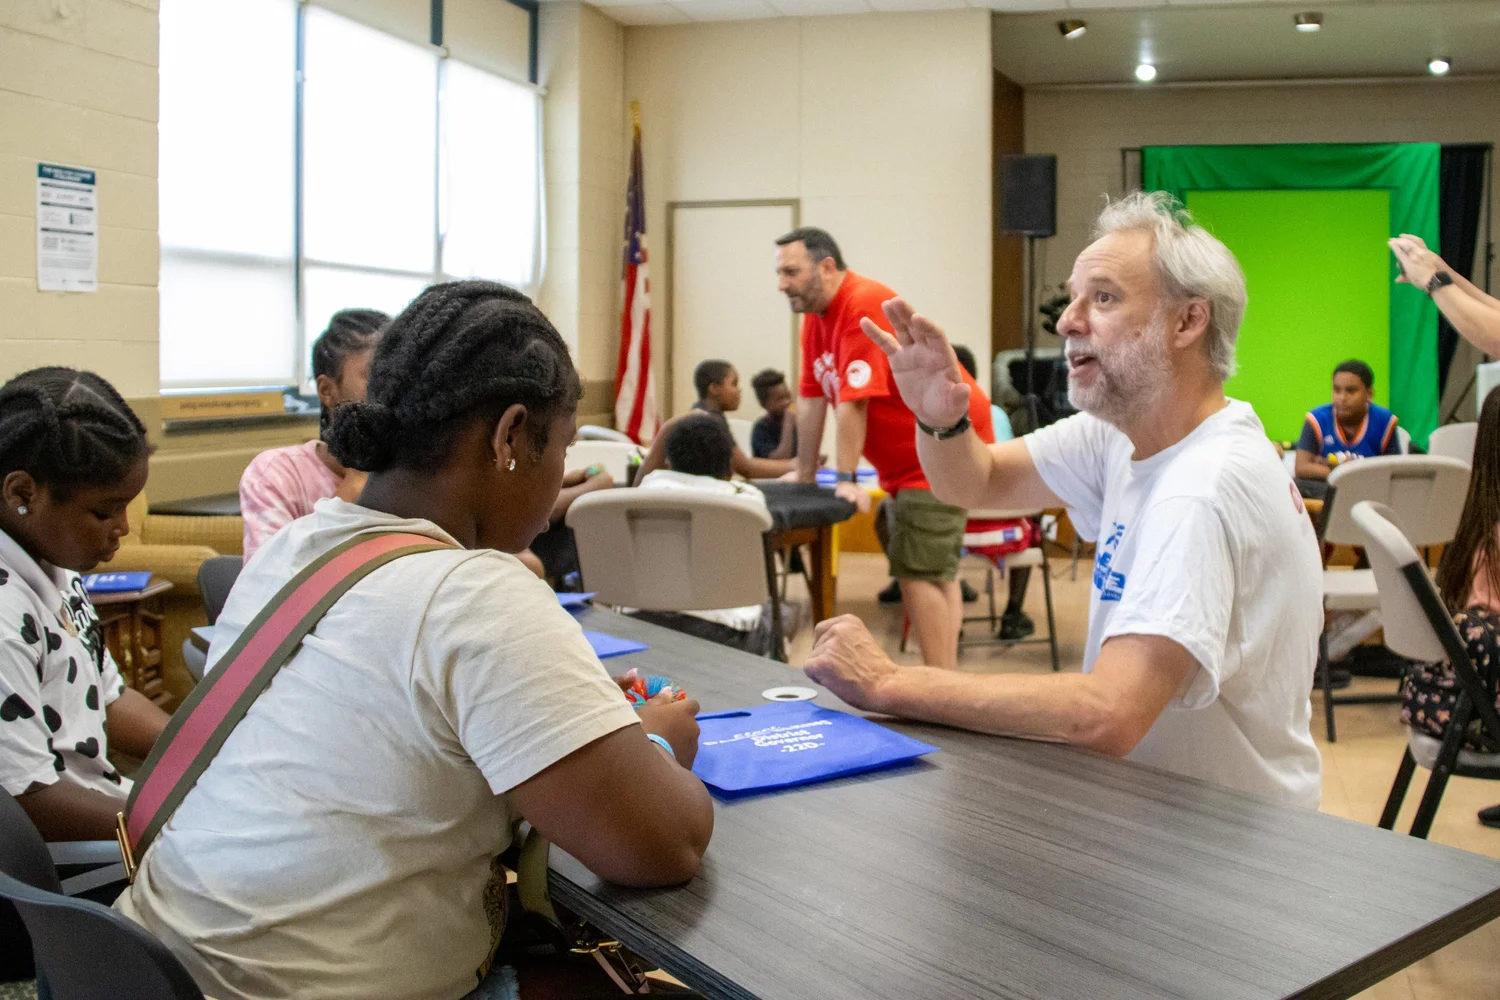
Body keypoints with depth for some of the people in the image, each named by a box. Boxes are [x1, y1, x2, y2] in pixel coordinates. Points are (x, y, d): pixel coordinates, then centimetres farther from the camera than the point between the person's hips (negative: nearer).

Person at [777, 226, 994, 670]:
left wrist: (845, 480, -24)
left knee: (919, 572, -13)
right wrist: (805, 475, 11)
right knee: (938, 571, 14)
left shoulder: (864, 306, -22)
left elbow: (853, 401, -25)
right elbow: (812, 399, 9)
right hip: (906, 461, 10)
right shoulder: (815, 316, 8)